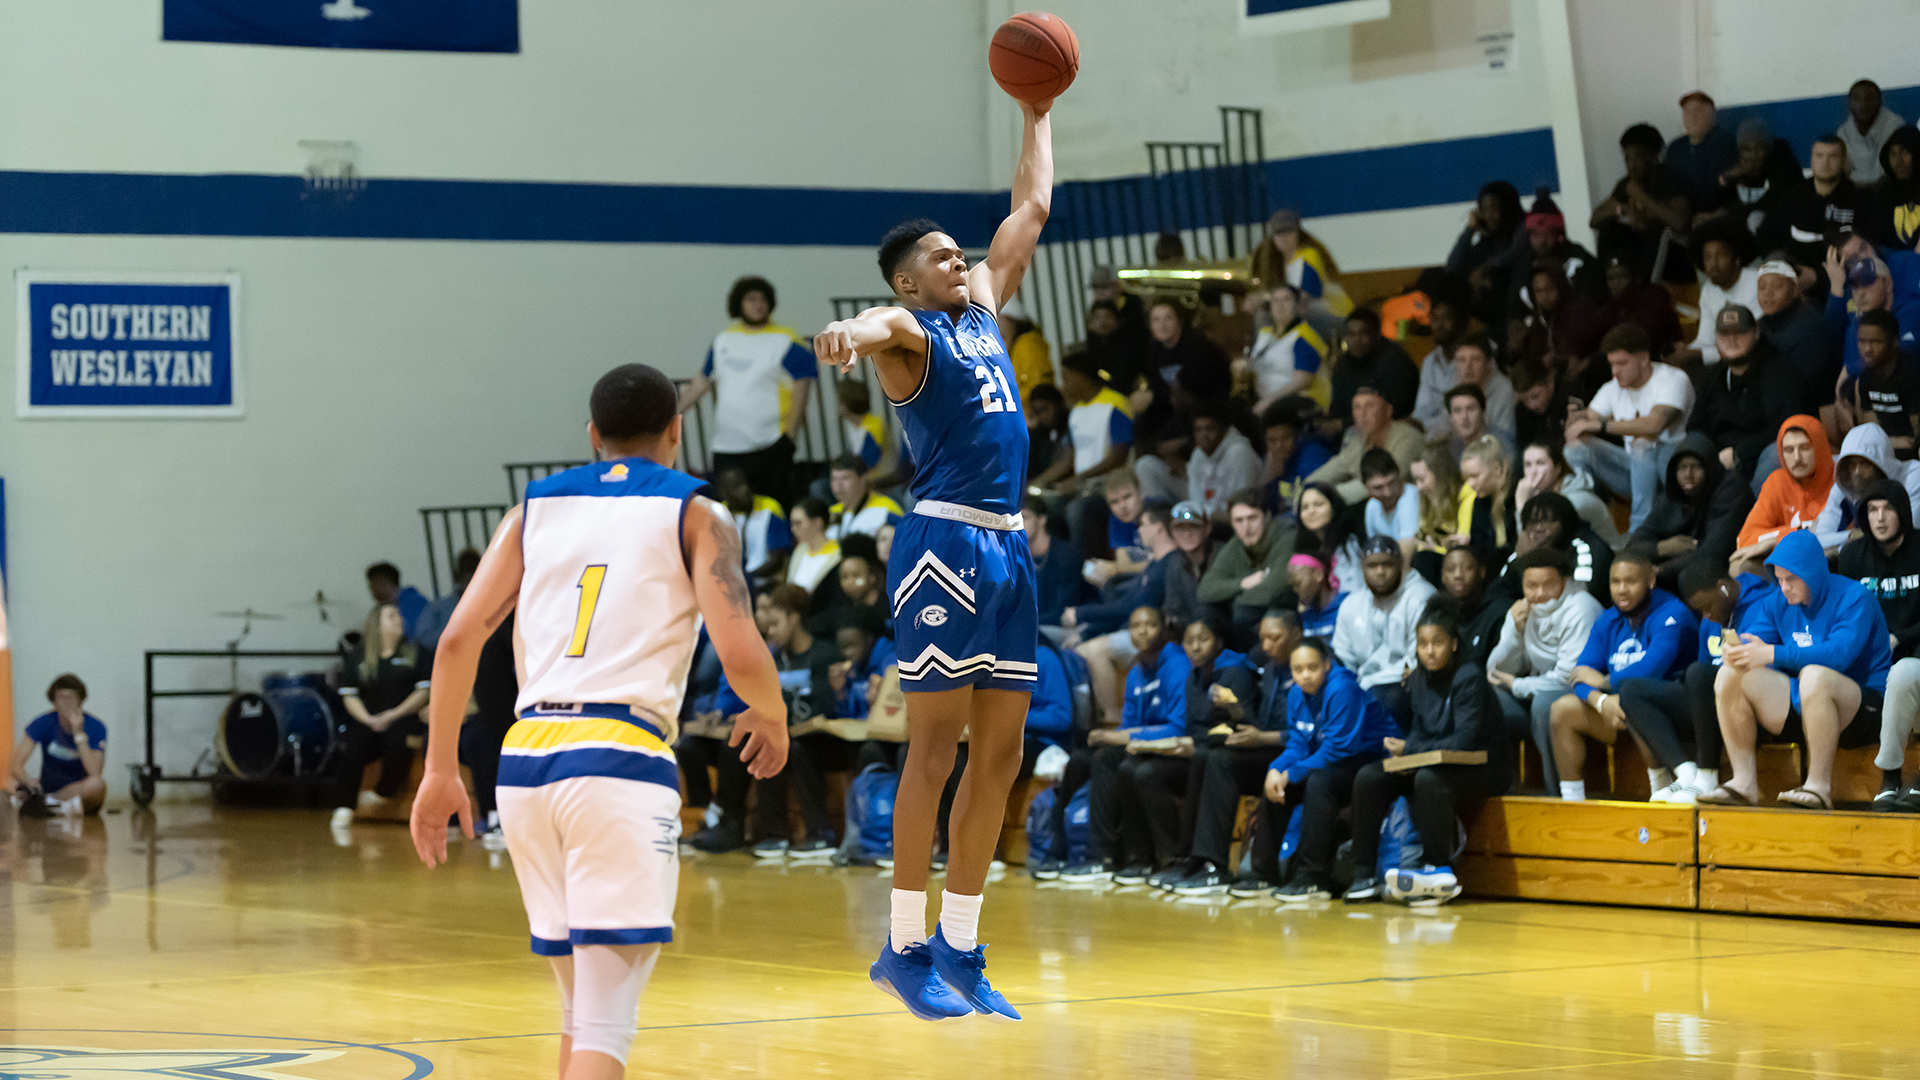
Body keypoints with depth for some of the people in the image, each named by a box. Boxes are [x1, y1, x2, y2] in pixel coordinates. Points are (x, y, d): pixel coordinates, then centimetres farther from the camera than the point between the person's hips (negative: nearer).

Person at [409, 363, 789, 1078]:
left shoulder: (536, 508, 18)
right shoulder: (696, 514, 7)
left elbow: (459, 639, 10)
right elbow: (739, 653, -4)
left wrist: (440, 770, 16)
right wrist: (772, 718, 17)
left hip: (525, 763, 5)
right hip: (622, 760, -5)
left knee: (581, 1006, 21)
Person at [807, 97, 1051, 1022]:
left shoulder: (983, 304, 19)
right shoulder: (907, 326, -4)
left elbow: (1032, 208, 30)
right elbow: (878, 325, -31)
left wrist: (1036, 114, 32)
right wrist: (847, 334, -53)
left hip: (1007, 546, 8)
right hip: (944, 542, -8)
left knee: (999, 755, 7)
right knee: (935, 747, -6)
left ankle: (960, 949, 12)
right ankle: (905, 948, -2)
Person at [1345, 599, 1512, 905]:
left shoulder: (1469, 677, -16)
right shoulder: (1420, 680, 7)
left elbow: (1465, 739, -23)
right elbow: (1418, 730, 11)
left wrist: (1410, 750, -19)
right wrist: (1402, 755, -13)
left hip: (1484, 768, -8)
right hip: (1432, 764, 8)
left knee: (1428, 780, -37)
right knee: (1368, 778, -7)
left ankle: (1440, 873, -27)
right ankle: (1365, 876, -7)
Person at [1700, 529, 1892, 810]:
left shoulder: (1853, 598, -12)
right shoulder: (1779, 603, 9)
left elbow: (1839, 653, -28)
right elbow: (1751, 644, 5)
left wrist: (1772, 654, -32)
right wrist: (1734, 653, -22)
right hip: (1799, 705, 7)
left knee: (1814, 675, -39)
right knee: (1730, 675, -9)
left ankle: (1819, 786, -33)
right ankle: (1744, 782, -14)